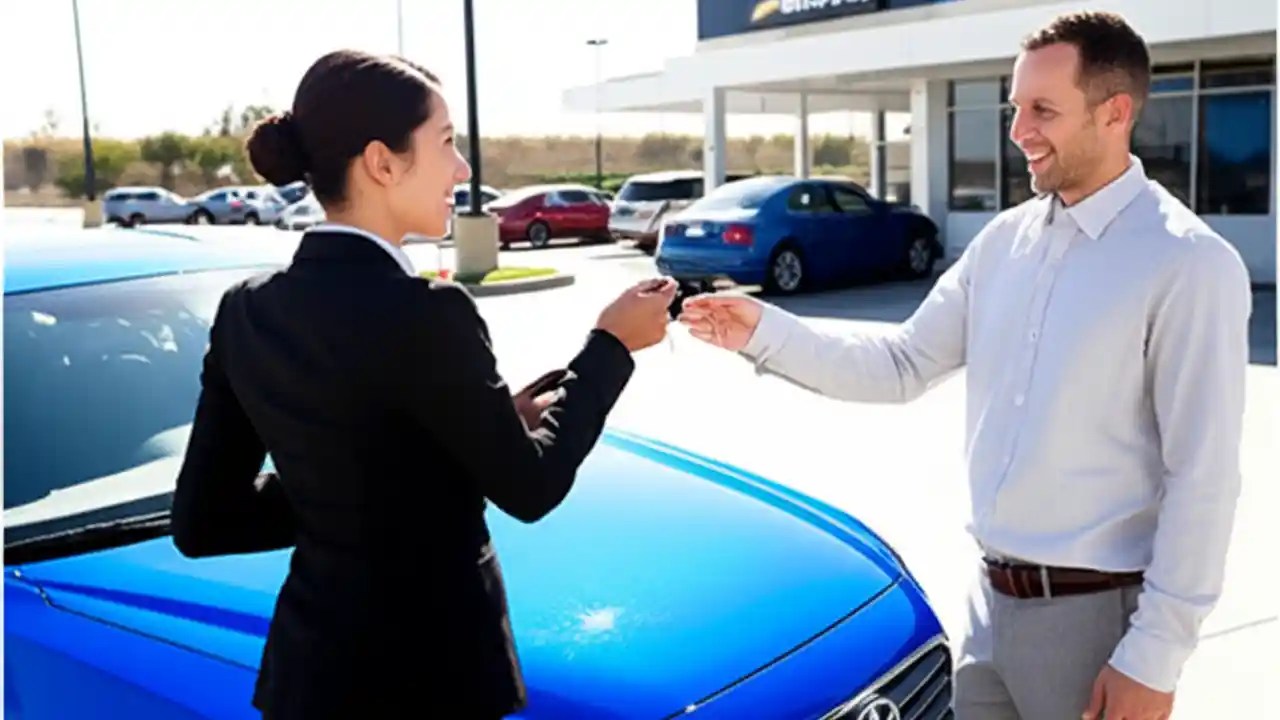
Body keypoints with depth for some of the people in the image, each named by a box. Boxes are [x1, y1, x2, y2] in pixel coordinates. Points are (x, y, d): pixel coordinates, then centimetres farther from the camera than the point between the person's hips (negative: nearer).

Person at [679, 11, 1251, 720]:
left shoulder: (1186, 263, -14)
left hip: (1095, 612, -6)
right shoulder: (1004, 240, 5)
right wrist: (766, 334, -6)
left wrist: (1154, 658, -15)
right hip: (993, 600, 6)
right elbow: (903, 367, 6)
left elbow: (1203, 479, -15)